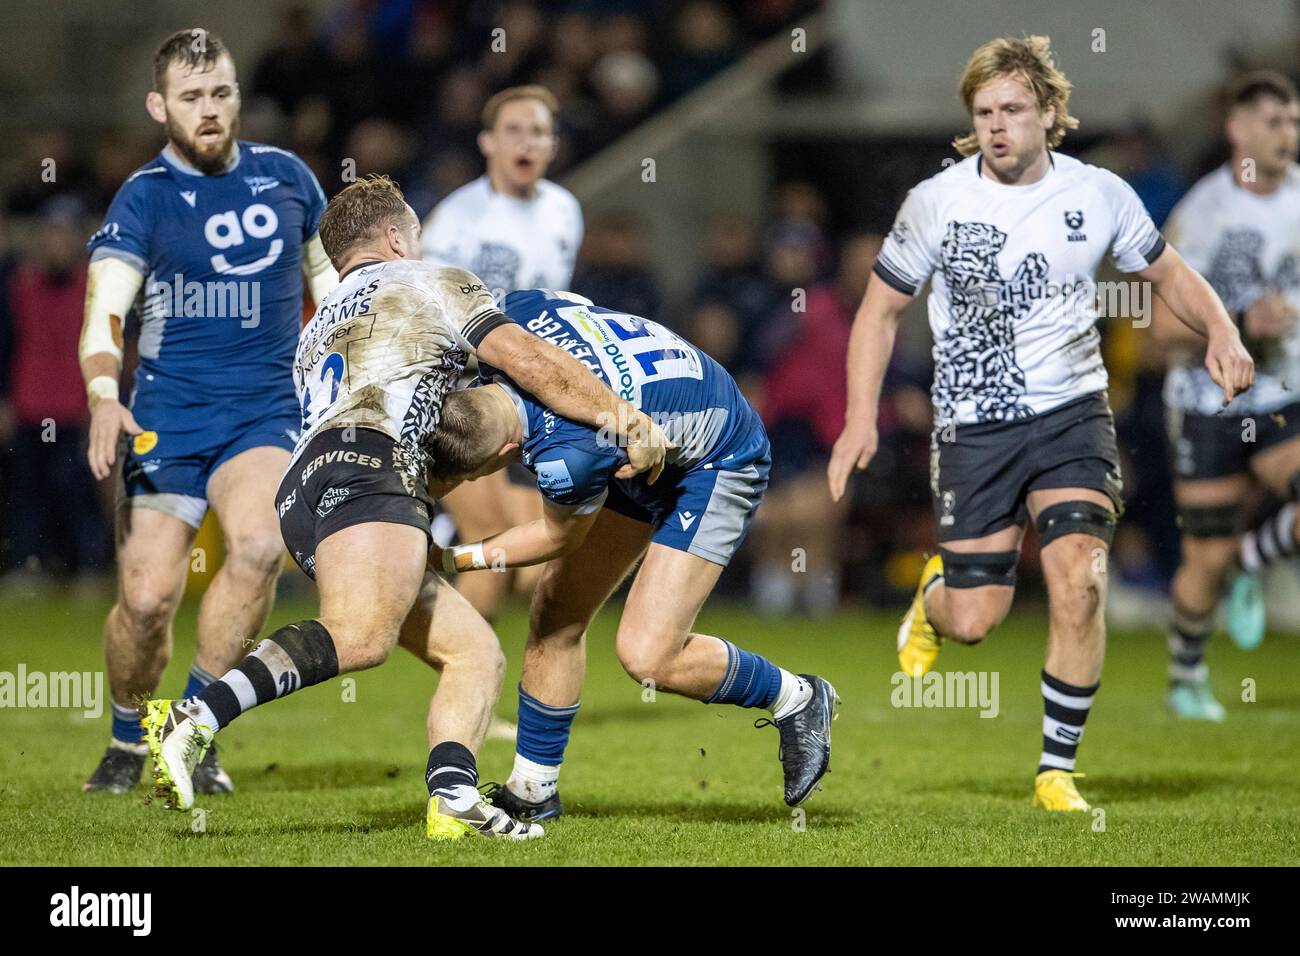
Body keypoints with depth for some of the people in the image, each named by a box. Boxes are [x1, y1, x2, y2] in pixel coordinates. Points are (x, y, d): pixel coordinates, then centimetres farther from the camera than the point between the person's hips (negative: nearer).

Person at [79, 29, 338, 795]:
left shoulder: (285, 177, 7)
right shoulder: (145, 198, -4)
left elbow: (328, 277, 24)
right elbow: (105, 308, -16)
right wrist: (104, 397, -34)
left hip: (267, 414, 2)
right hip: (167, 418, -1)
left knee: (259, 545, -27)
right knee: (147, 597, -9)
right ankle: (128, 742, 20)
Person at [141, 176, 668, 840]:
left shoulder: (317, 331, 39)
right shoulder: (431, 284, 20)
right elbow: (531, 363, 11)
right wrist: (626, 418, 12)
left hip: (302, 498, 9)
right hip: (365, 469, -9)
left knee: (476, 652, 5)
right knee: (361, 636, -32)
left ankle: (453, 796, -19)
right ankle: (194, 719, -47)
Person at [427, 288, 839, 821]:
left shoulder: (567, 456, -40)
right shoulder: (511, 316, -24)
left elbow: (560, 537, -16)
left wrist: (453, 561, -8)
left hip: (716, 466, -9)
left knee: (646, 657, -17)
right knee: (554, 618, 5)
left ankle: (796, 701, 7)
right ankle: (532, 792, 20)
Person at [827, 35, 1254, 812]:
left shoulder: (1100, 194, -2)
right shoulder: (935, 202, -5)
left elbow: (1168, 272, 13)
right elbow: (882, 308, 5)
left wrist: (1220, 332, -7)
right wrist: (861, 420, -4)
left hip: (1072, 412, 1)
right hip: (975, 425, -1)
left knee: (1080, 580, -19)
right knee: (974, 622, -4)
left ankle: (1058, 770, -4)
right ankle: (935, 596, 37)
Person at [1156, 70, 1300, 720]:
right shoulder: (1201, 213, -14)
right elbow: (1166, 321, -15)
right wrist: (1243, 323, -27)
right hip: (1209, 403, -3)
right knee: (1207, 559, 0)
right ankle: (1185, 678, 26)